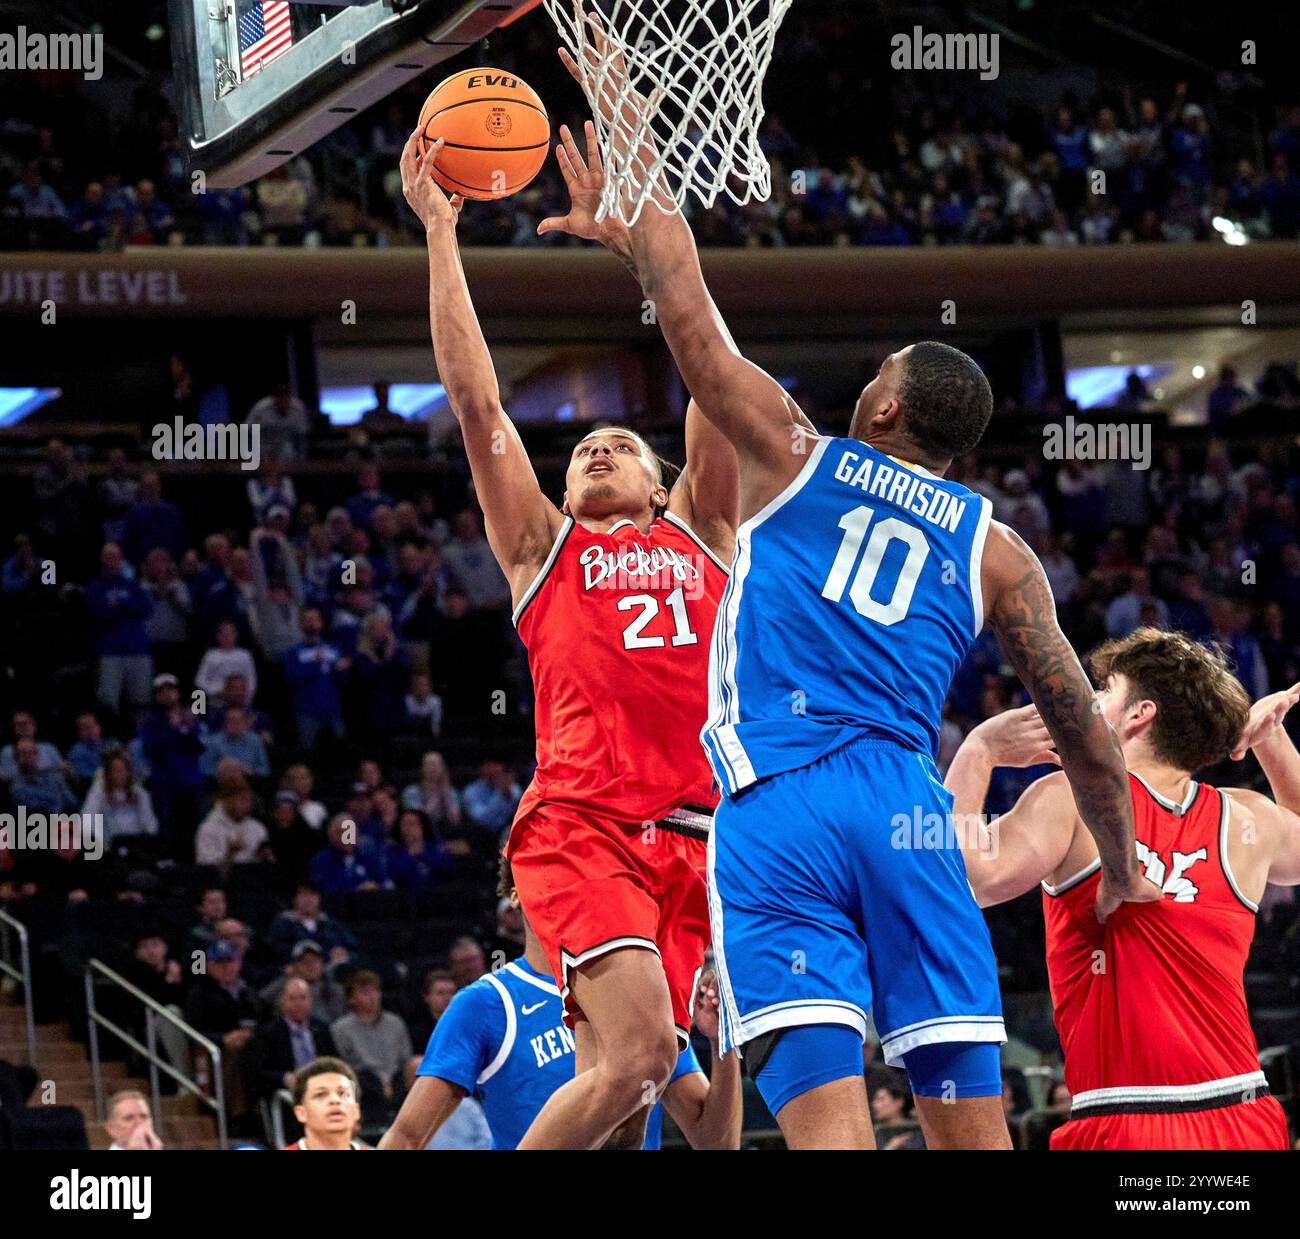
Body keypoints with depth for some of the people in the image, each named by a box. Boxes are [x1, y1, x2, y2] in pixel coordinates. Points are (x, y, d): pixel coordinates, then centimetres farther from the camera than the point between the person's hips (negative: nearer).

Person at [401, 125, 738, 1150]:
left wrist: (639, 241, 13)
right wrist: (440, 233, 12)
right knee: (636, 1049, -21)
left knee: (623, 1078, 0)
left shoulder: (702, 536, 23)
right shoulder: (543, 547, 19)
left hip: (697, 834, 3)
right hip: (582, 823, -3)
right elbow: (475, 398, 13)